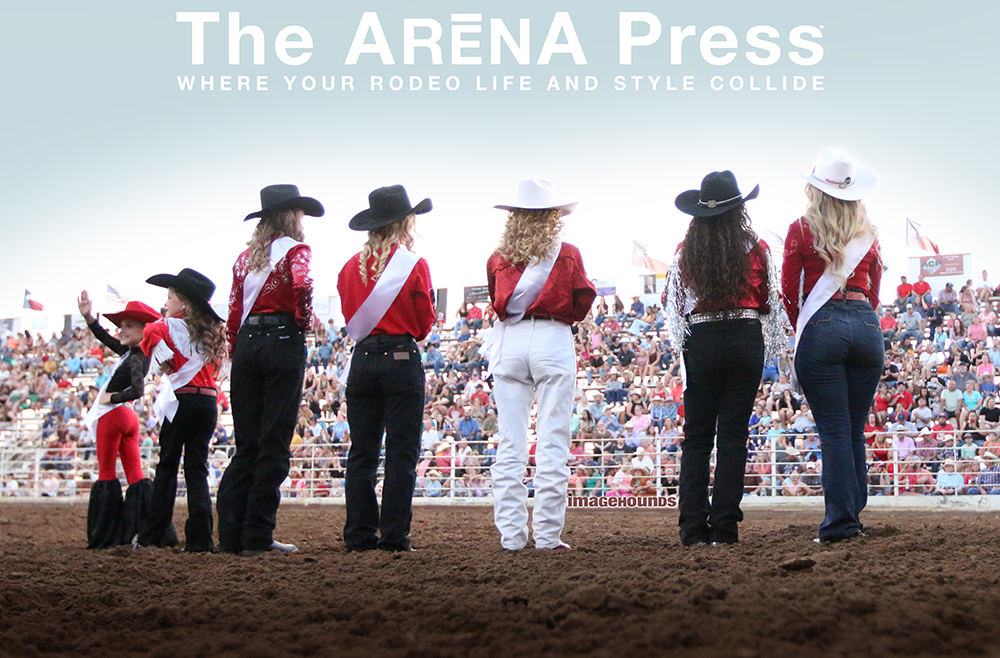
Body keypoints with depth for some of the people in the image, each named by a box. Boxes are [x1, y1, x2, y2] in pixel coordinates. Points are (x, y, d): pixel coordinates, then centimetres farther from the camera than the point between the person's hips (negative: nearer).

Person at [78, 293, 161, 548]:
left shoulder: (137, 359, -16)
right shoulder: (131, 353, 12)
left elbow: (137, 390, -30)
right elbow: (106, 339, 25)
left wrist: (112, 398, -17)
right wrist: (89, 317, 20)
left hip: (113, 414, -9)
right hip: (128, 416, 9)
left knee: (106, 473, -2)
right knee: (135, 475, 4)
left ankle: (106, 534, -1)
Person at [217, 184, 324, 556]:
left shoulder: (245, 256, 16)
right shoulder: (295, 250, -2)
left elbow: (234, 310, 13)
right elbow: (301, 285, -22)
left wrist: (236, 353, 17)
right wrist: (304, 321, -5)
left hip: (247, 344, 6)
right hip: (283, 341, -6)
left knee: (246, 445, 9)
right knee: (274, 445, -2)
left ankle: (231, 535, 6)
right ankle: (258, 536, -3)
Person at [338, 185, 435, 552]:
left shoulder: (351, 266, 6)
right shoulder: (413, 265, -6)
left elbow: (349, 317, 12)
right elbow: (424, 323, 0)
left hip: (362, 360, 4)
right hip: (402, 360, -4)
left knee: (361, 453, 8)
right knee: (401, 453, 0)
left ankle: (359, 536, 7)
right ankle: (394, 538, -2)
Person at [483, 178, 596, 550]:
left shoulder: (498, 258, 7)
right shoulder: (567, 254, 1)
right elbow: (584, 300, 8)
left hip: (508, 342, 3)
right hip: (553, 340, -2)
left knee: (509, 444, 5)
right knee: (552, 443, 0)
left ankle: (510, 534, 5)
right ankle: (547, 535, -1)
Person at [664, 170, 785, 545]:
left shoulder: (685, 251, 2)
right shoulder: (755, 248, -1)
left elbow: (674, 305, 8)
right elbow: (770, 302, 6)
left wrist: (681, 344, 21)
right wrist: (773, 346, 18)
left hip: (701, 342, 1)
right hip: (746, 340, -1)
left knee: (696, 436, 8)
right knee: (733, 434, 2)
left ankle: (693, 528, 3)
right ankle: (724, 527, 0)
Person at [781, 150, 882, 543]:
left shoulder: (802, 230, 2)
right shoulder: (869, 234, 13)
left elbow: (789, 292, 5)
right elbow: (873, 292, 16)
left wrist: (800, 330, 19)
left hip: (822, 326, -4)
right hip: (867, 326, 4)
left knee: (833, 431, -4)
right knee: (856, 431, 10)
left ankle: (841, 521, -7)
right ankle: (853, 515, 13)